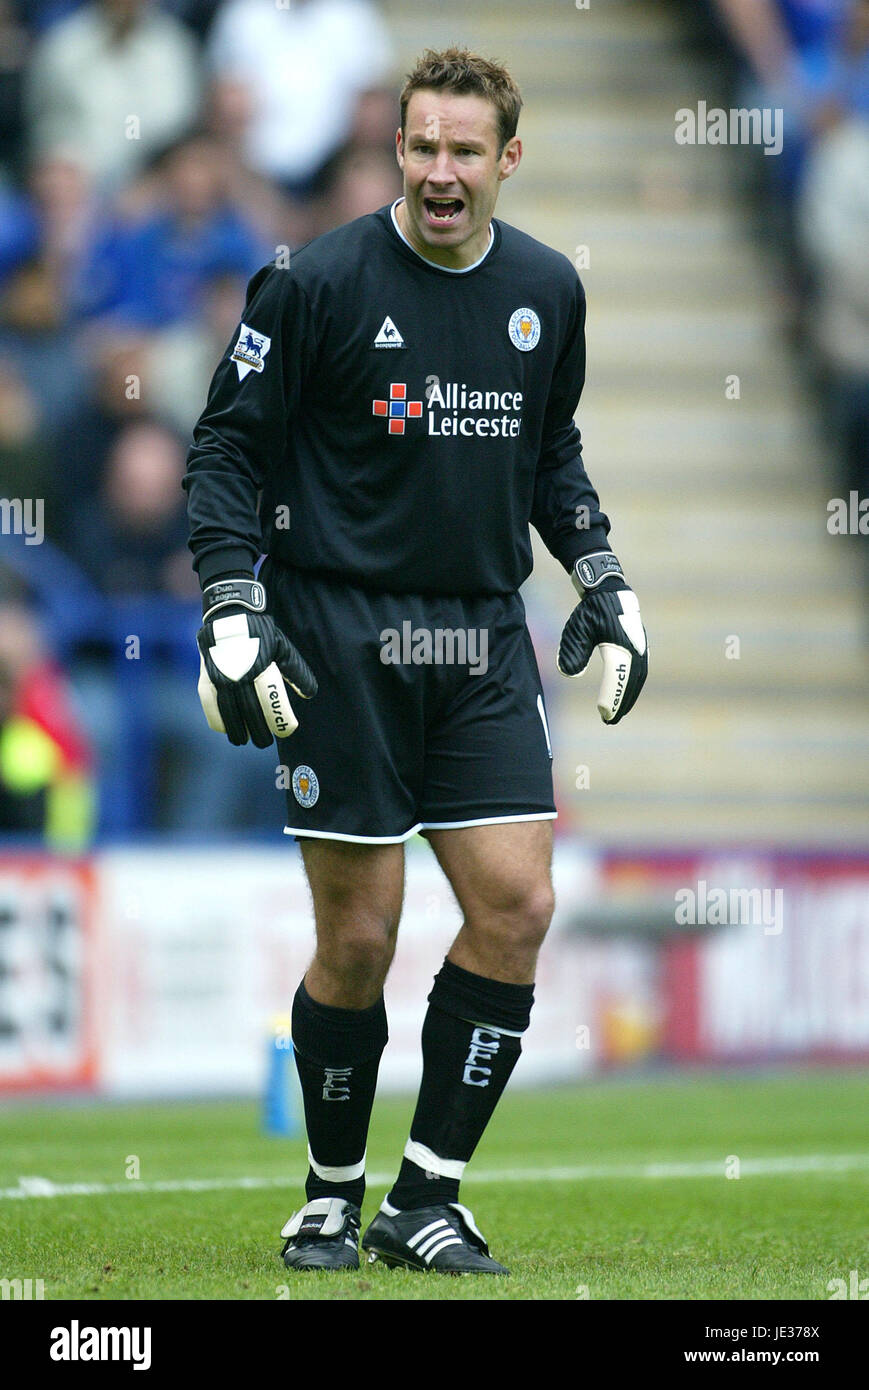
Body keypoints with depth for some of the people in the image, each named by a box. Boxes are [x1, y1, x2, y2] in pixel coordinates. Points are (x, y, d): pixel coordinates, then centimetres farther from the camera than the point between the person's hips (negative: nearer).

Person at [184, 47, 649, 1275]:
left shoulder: (547, 291, 8)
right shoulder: (319, 283, -8)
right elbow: (228, 446, -3)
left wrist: (604, 582, 15)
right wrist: (233, 611, -11)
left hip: (482, 641, 4)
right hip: (341, 636, -4)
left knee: (516, 905, -6)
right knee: (359, 940, -3)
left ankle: (426, 1198, 3)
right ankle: (331, 1198, 16)